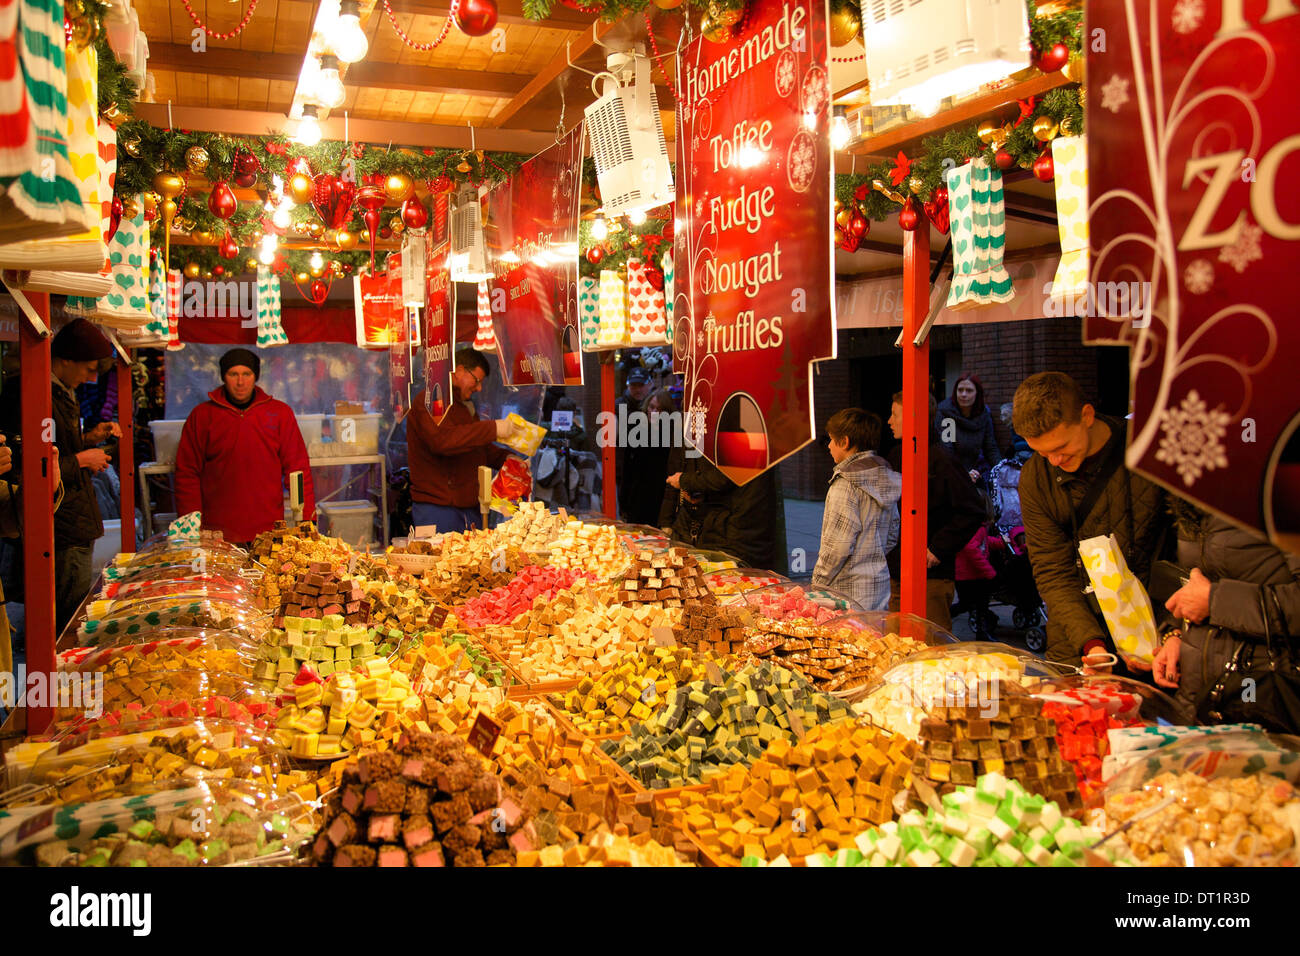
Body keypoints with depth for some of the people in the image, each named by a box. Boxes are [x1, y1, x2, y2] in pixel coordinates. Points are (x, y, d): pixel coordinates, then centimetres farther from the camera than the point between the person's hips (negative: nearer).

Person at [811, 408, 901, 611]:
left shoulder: (846, 483, -15)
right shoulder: (886, 479, 11)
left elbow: (838, 545, -18)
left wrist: (818, 583, -8)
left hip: (849, 590, -8)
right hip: (880, 586, 8)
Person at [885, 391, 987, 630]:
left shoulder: (940, 459, -14)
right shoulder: (897, 455, 11)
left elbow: (974, 511, -17)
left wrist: (939, 549, -17)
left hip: (931, 577, -8)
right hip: (897, 573, 8)